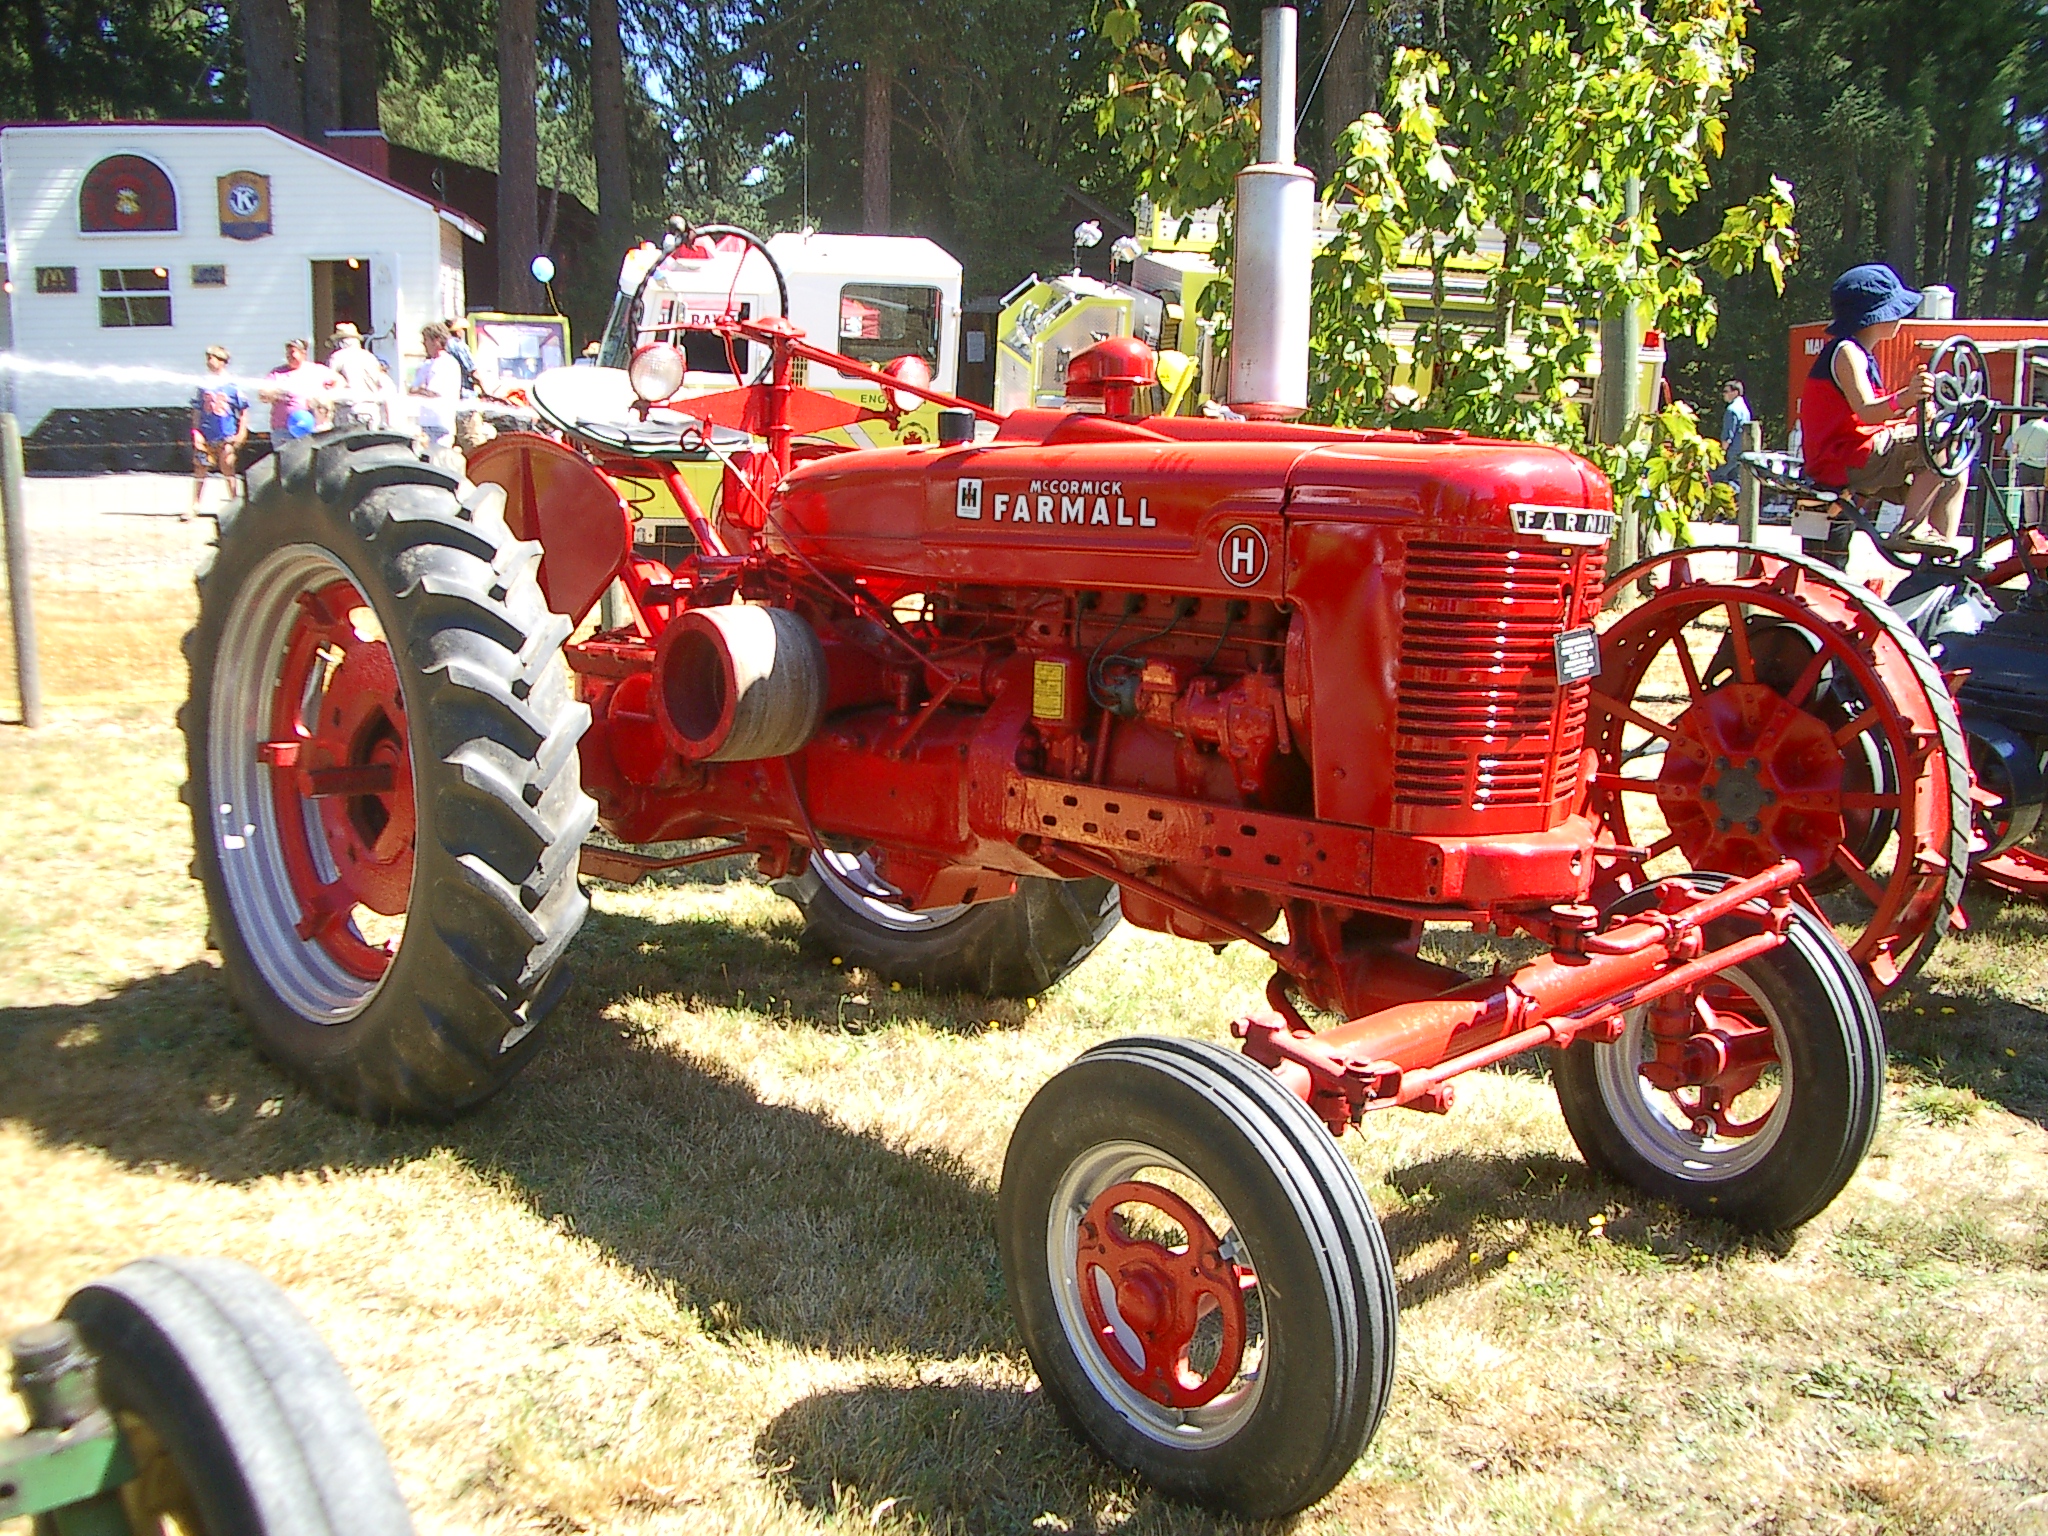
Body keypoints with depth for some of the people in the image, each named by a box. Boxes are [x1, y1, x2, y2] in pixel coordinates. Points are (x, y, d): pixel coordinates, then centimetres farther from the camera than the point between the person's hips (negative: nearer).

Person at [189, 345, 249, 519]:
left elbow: (244, 411, 1)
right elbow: (197, 410, 11)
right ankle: (194, 507, 10)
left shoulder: (232, 385, -1)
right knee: (200, 470, 4)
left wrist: (241, 434, -5)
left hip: (227, 437, -3)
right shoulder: (204, 385, 7)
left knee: (228, 469, 0)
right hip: (206, 436, 3)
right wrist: (196, 432, 3)